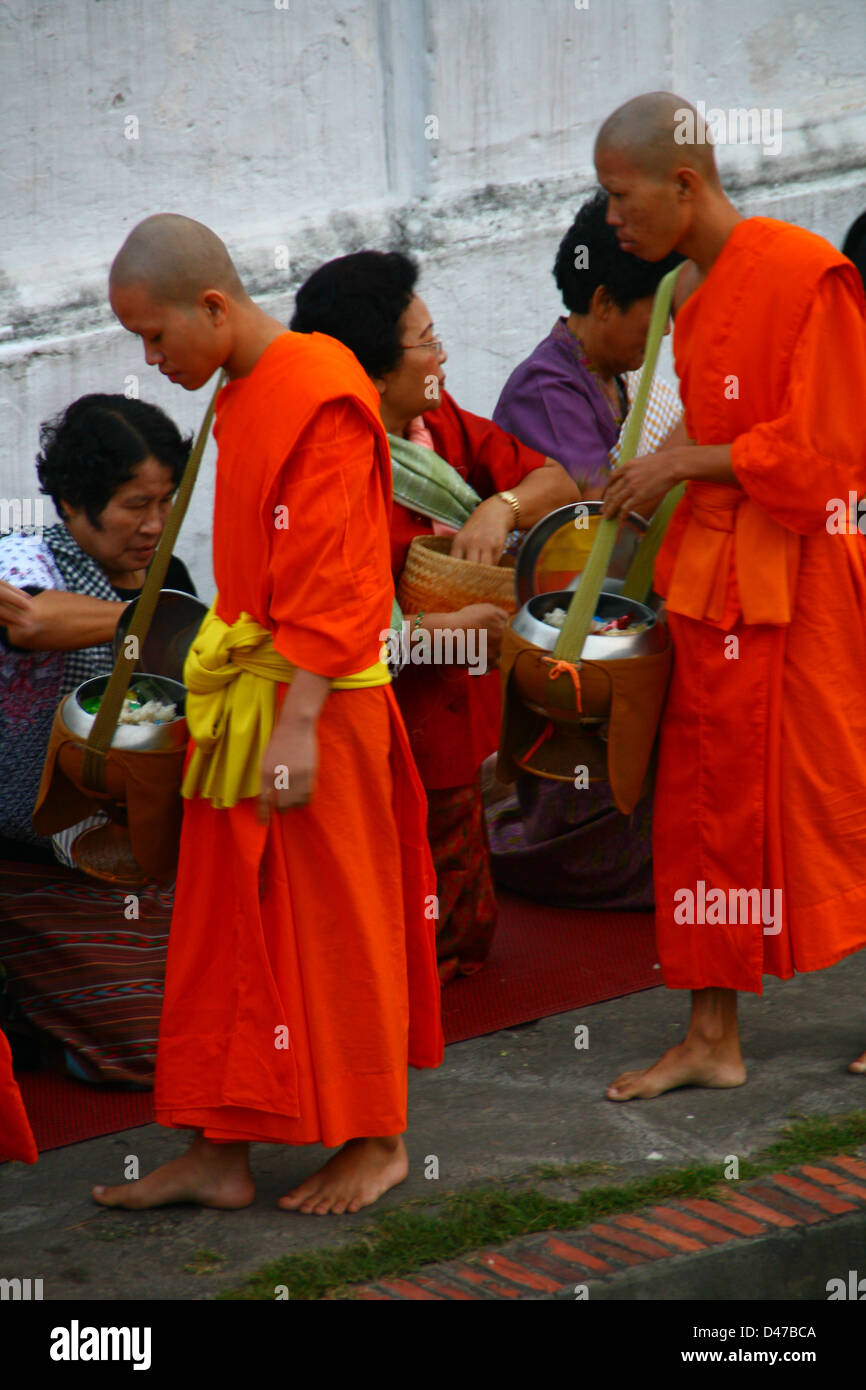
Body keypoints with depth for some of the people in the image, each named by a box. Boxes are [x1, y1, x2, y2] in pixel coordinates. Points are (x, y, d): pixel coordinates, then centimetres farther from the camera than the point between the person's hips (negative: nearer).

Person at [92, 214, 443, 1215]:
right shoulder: (241, 398, 11)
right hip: (237, 699, 9)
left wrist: (297, 724, -22)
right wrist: (220, 696, 15)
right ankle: (218, 1152, 17)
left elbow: (331, 584, -20)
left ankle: (375, 1142, 16)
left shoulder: (319, 398, -17)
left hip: (313, 705, -9)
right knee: (224, 928, 10)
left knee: (335, 926, 2)